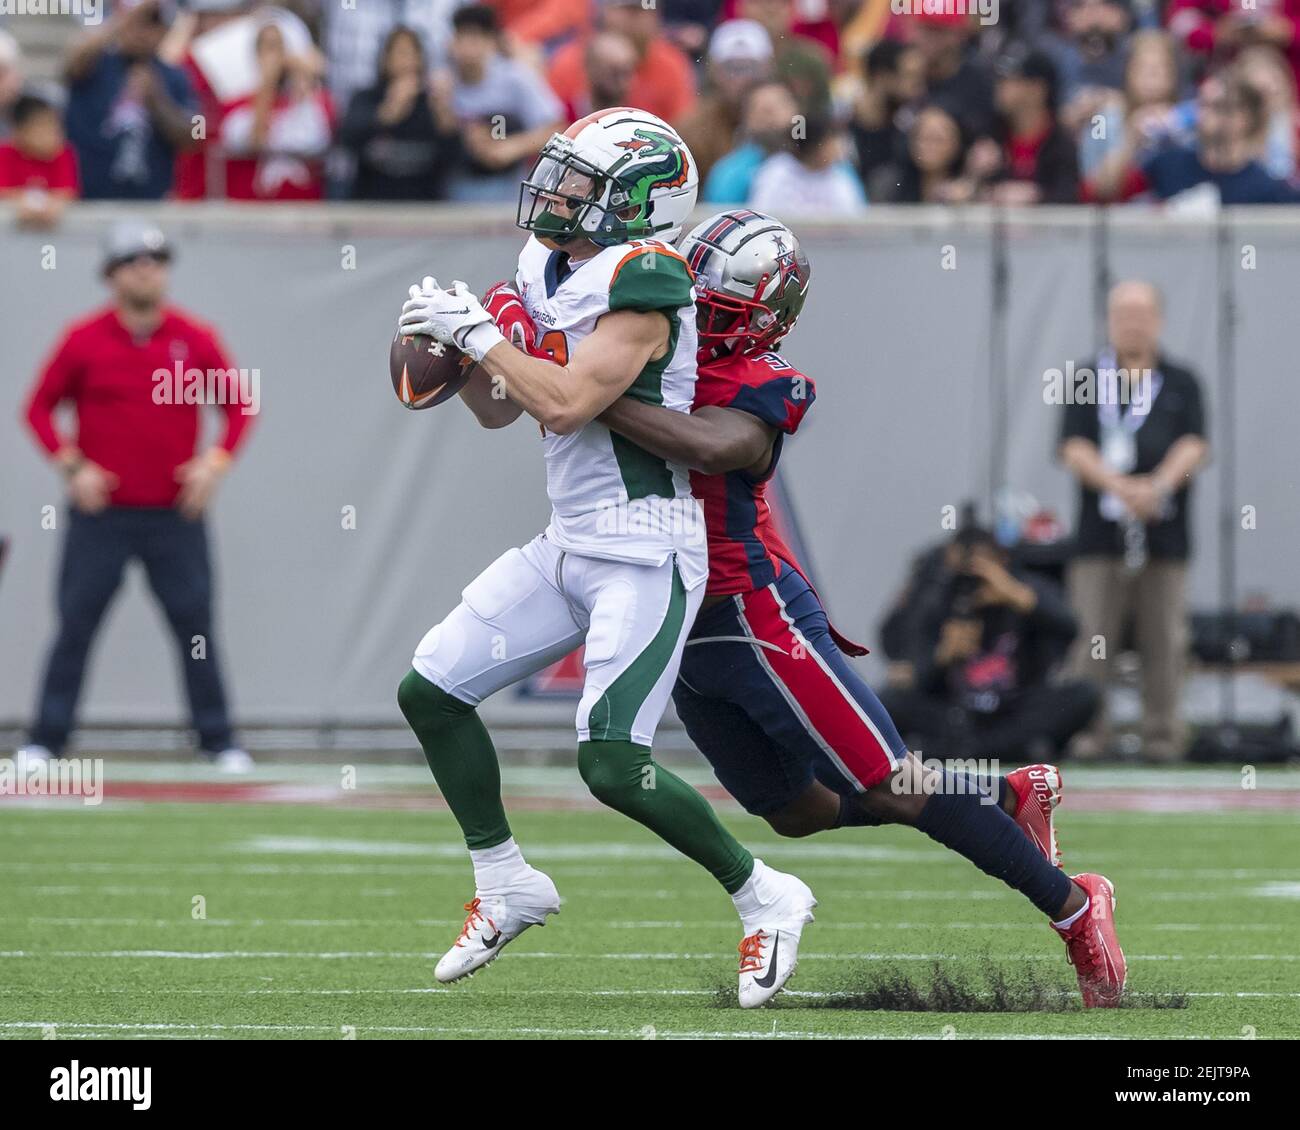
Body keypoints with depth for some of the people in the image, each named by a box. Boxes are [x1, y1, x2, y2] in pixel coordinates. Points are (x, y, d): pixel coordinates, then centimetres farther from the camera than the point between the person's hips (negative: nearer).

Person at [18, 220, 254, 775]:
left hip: (176, 515, 1)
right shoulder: (83, 340, -2)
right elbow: (39, 408, 4)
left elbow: (238, 405, 9)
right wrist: (71, 465, -8)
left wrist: (215, 460, -6)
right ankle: (45, 742, 1)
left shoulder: (195, 339, 2)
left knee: (196, 626, 1)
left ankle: (219, 743, 8)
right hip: (99, 513, -1)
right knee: (74, 627, -3)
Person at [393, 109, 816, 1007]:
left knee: (614, 765, -16)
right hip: (569, 546, 9)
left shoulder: (642, 282, -16)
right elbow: (500, 409, 19)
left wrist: (481, 333, -15)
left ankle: (765, 900, 2)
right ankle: (506, 888, 22)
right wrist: (453, 346, 1)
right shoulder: (552, 277, 11)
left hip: (645, 553, -9)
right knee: (431, 691, 8)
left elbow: (567, 402, -25)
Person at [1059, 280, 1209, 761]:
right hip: (1101, 535, -1)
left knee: (1165, 641, 0)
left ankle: (1162, 738, 5)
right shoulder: (1087, 381, 9)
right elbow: (1074, 449, -1)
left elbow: (1193, 446, 0)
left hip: (1166, 536, 1)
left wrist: (1158, 486, -19)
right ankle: (1087, 736, -1)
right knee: (1091, 640, -5)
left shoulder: (1181, 383, 11)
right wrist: (1120, 487, -18)